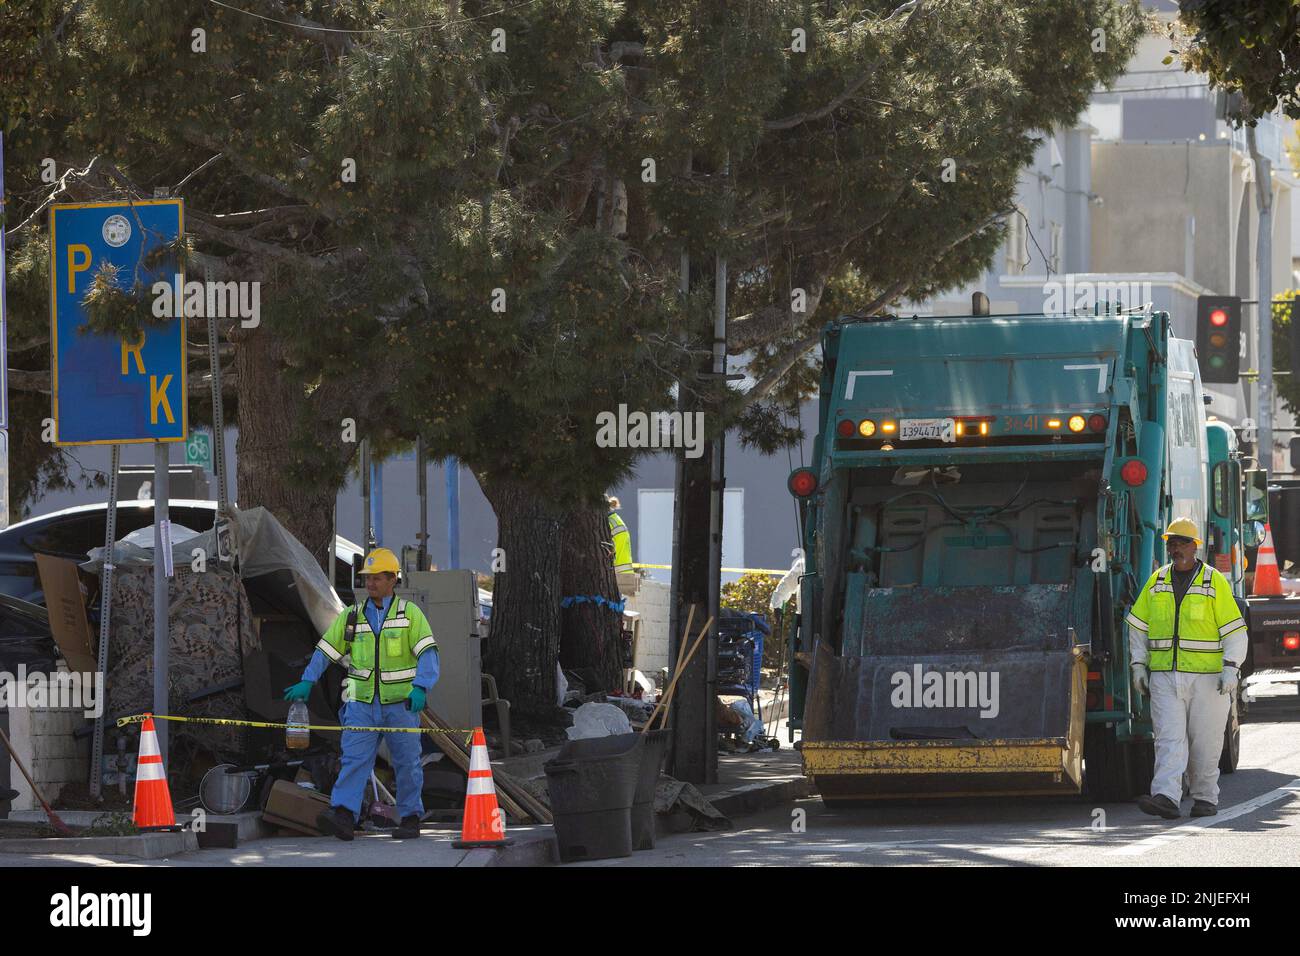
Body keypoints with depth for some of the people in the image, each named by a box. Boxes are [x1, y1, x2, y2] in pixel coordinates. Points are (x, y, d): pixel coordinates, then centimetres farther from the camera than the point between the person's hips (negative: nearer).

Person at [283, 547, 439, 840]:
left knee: (407, 762, 5)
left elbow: (428, 654, -12)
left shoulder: (410, 613, -2)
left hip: (400, 704, -2)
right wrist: (307, 682, -9)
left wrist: (420, 688, -27)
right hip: (362, 703, 2)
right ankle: (343, 817, -23)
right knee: (354, 758, -12)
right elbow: (325, 651, 6)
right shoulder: (352, 617, 7)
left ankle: (411, 819, 17)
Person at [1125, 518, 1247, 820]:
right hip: (1164, 677, 2)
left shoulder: (1215, 582, -2)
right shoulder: (1156, 582, 10)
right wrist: (1138, 665, 8)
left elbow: (1235, 630, -3)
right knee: (1169, 738, -11)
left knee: (1205, 743, 4)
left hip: (1206, 678, -2)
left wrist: (1231, 667, -14)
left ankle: (1205, 798, 17)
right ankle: (1166, 798, -22)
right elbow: (1138, 625, 17)